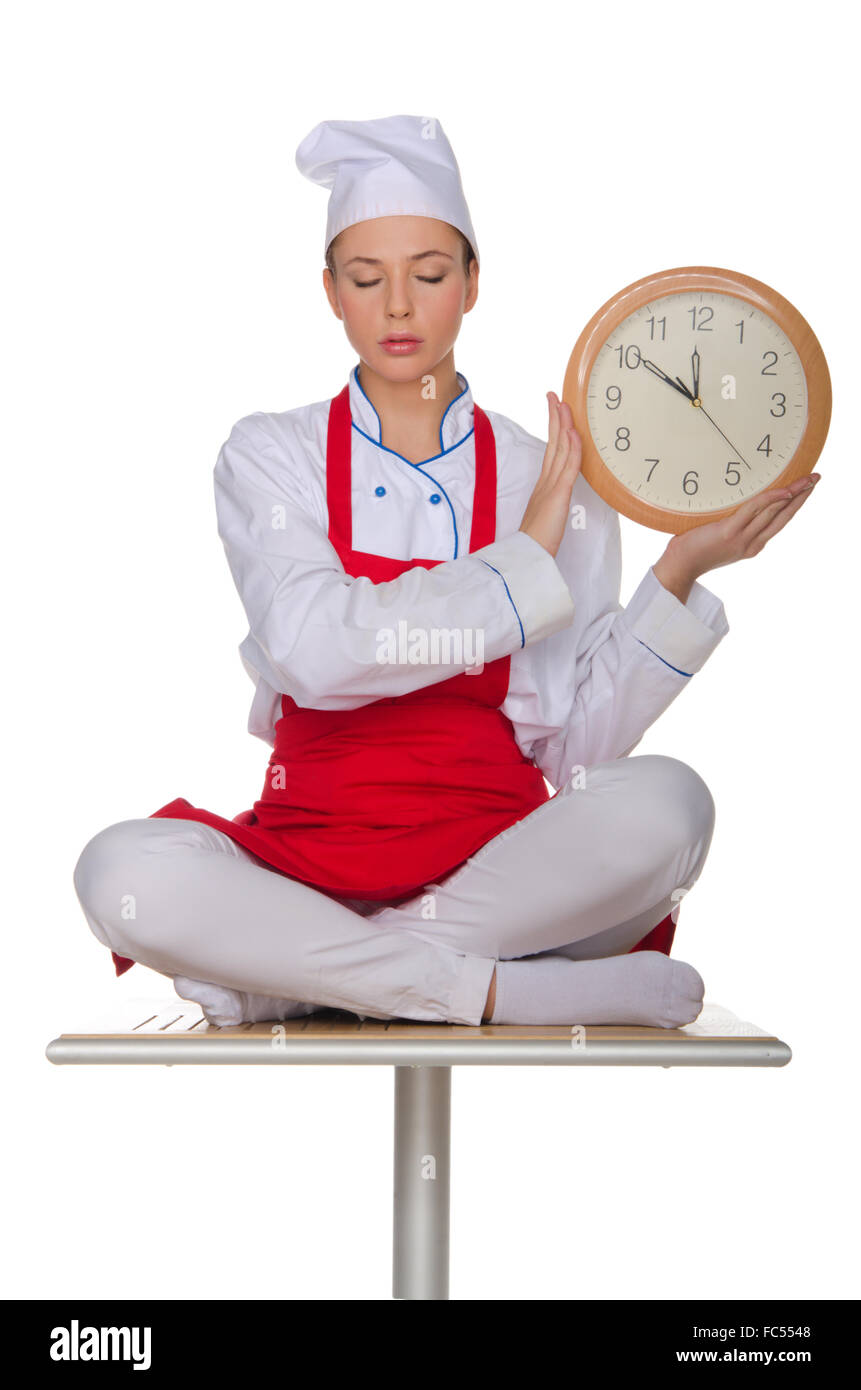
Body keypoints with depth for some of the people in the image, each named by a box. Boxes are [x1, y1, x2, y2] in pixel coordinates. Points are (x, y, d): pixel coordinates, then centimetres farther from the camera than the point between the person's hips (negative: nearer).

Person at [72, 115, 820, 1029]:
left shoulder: (551, 482, 7)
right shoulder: (270, 457, 5)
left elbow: (576, 747, 0)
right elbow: (316, 652, -15)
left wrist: (678, 574, -9)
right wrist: (522, 562, -10)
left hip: (498, 864, 1)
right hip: (312, 846, -1)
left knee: (664, 802, -29)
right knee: (123, 869, -30)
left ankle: (290, 970, -20)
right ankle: (502, 990, -24)